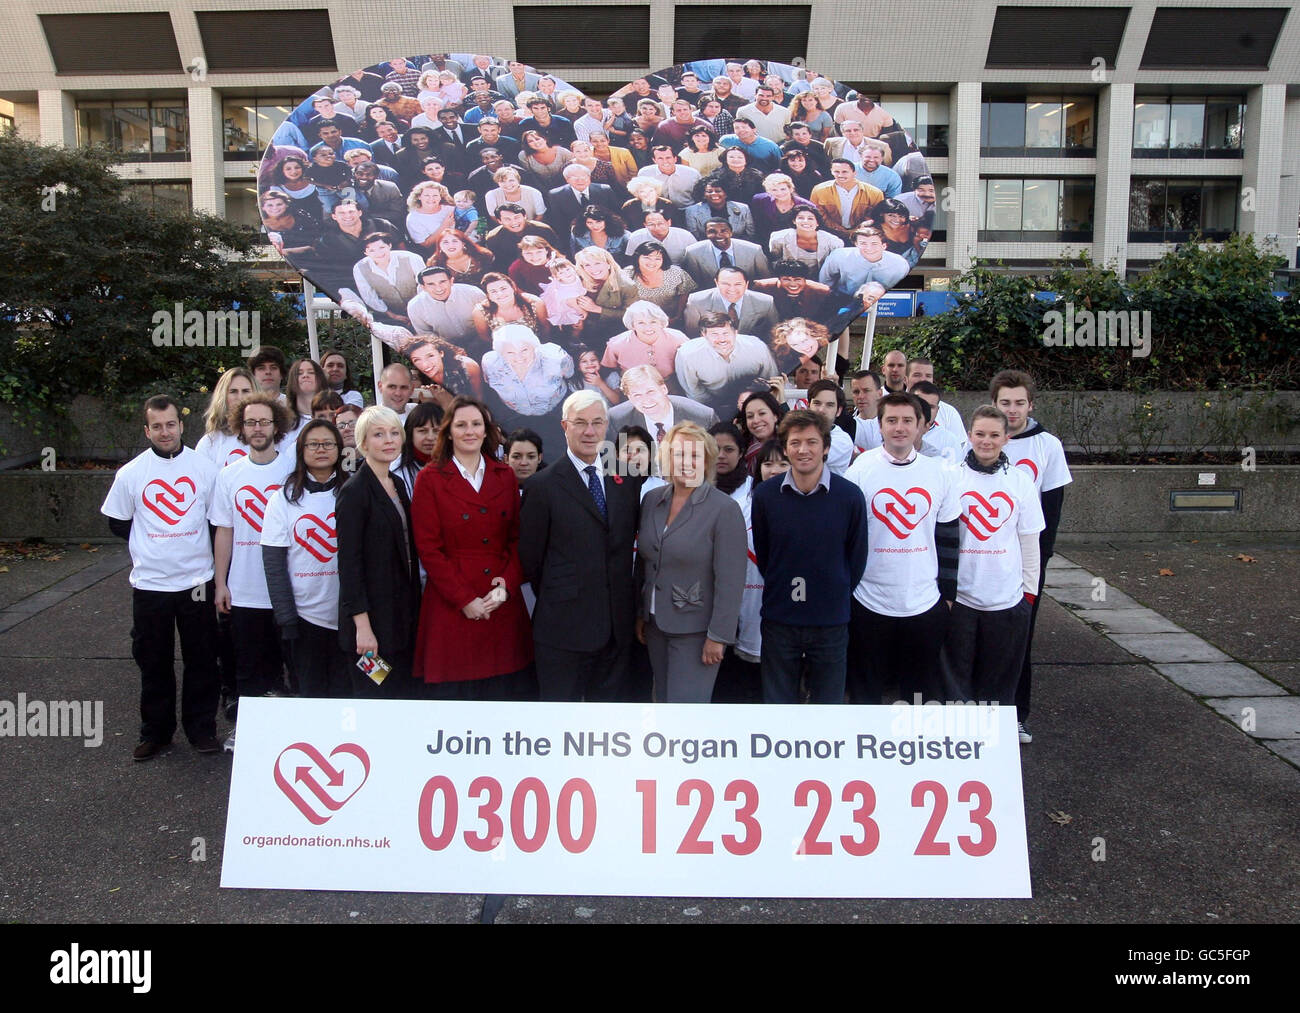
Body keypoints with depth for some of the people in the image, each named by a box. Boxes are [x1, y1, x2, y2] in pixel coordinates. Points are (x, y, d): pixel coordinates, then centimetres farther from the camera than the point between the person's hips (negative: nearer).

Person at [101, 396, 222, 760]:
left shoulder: (205, 468, -1)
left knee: (201, 660, 7)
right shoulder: (131, 473, 0)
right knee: (153, 662, 10)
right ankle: (156, 732, 24)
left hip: (197, 580, 0)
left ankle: (201, 728, 21)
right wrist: (150, 546, 6)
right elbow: (117, 522, 10)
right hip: (149, 583, 1)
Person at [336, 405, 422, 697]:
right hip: (372, 617, -7)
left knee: (403, 695, 11)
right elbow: (348, 564, -15)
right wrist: (362, 626, -18)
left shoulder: (398, 485, 12)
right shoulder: (354, 491, -11)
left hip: (402, 615, 7)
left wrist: (413, 612, 12)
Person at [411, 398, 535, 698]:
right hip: (451, 606, -3)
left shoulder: (505, 476, 11)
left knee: (506, 686, 5)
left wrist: (507, 584, -7)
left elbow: (517, 539, 9)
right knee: (456, 689, 1)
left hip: (504, 603, 3)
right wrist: (465, 600, -11)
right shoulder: (430, 479, 0)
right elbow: (429, 549, -5)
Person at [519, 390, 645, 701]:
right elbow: (530, 556, -3)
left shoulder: (626, 479, 6)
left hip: (617, 625, 4)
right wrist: (555, 600, 2)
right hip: (564, 627, -4)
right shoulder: (543, 485, -8)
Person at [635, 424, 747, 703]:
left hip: (695, 630, -6)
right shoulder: (651, 500, 4)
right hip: (656, 625, 6)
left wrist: (718, 637, -16)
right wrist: (640, 614, 14)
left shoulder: (724, 509, -15)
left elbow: (730, 581, -16)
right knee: (663, 699, 16)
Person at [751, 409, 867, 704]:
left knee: (828, 702, 12)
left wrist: (836, 597, 7)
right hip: (779, 620, 1)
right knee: (777, 702, 12)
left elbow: (856, 558, 3)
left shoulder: (849, 495, -7)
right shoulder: (765, 494, -4)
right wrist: (781, 591, 7)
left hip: (831, 622, -1)